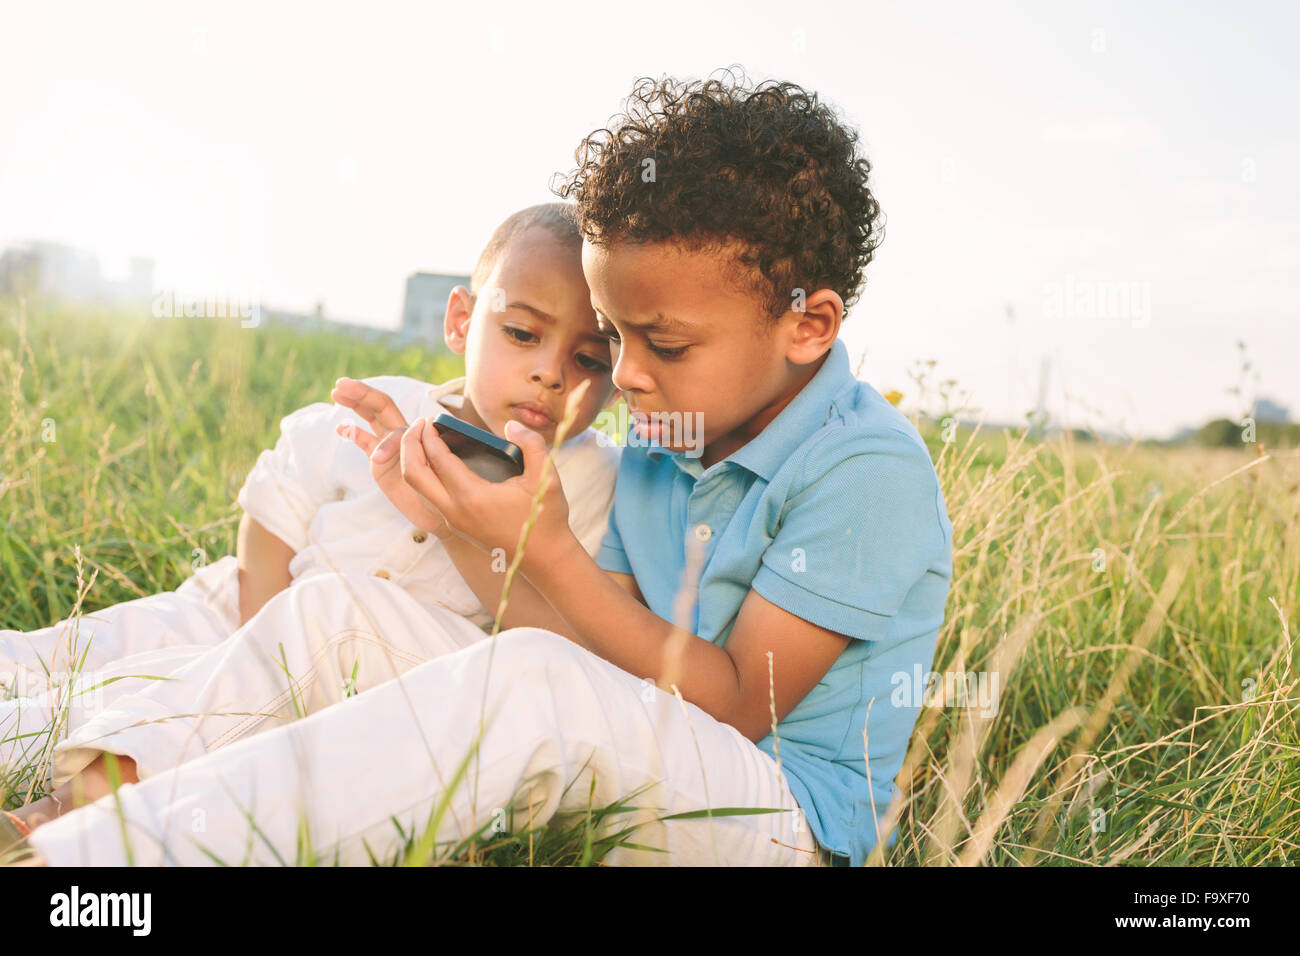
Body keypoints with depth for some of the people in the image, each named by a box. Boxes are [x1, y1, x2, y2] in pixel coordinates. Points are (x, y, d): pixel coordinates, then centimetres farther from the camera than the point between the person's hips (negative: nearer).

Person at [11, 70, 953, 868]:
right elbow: (611, 641, 4)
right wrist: (457, 519, -7)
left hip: (787, 821, -7)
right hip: (653, 781, 8)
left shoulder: (868, 469, -15)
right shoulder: (656, 449, 8)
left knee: (534, 685, -35)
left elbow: (735, 705, -16)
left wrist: (547, 550, -22)